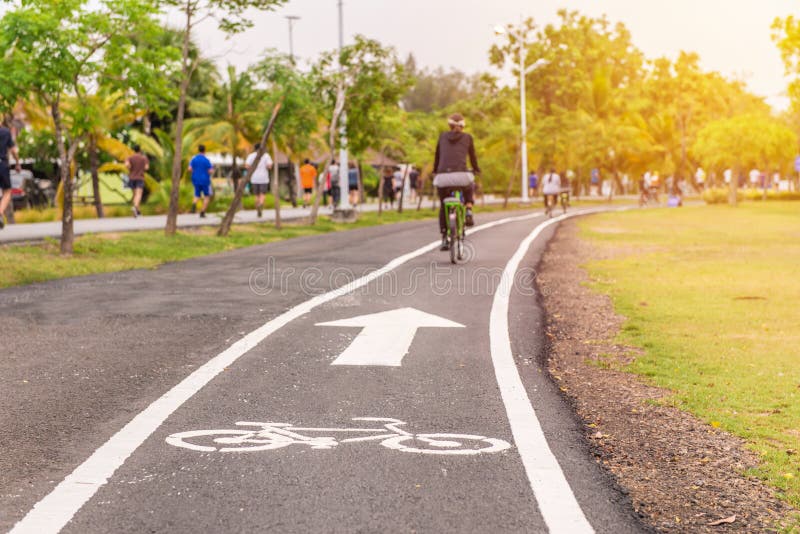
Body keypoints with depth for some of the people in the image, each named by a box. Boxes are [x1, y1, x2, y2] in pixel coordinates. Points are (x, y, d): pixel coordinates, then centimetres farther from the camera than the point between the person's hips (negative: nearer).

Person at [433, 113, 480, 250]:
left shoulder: (443, 136, 17)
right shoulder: (467, 137, 12)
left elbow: (437, 156, 25)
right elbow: (473, 156, 22)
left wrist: (435, 170, 42)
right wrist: (476, 169, 42)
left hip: (443, 176, 1)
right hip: (461, 174, -1)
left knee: (443, 207, 18)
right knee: (469, 189, 35)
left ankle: (444, 238, 12)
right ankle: (468, 210, 9)